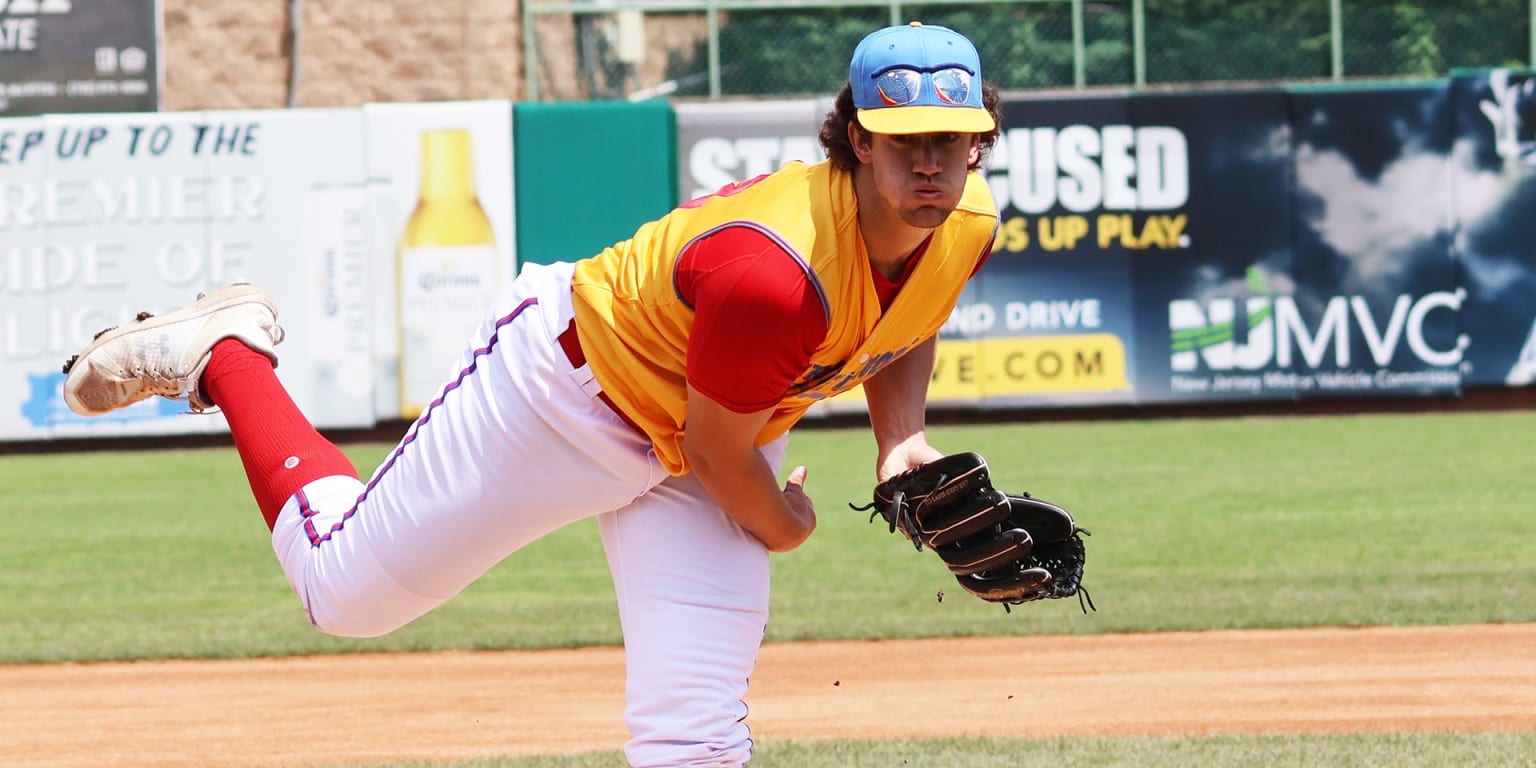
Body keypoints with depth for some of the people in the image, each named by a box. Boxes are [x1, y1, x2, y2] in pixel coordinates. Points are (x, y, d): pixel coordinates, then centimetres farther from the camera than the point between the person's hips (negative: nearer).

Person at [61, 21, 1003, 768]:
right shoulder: (771, 267, -40)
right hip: (569, 387, -6)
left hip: (709, 449, 6)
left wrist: (902, 442, -7)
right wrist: (781, 526, -6)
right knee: (344, 588, 7)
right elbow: (718, 451, -25)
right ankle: (225, 354, 28)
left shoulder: (967, 227, -15)